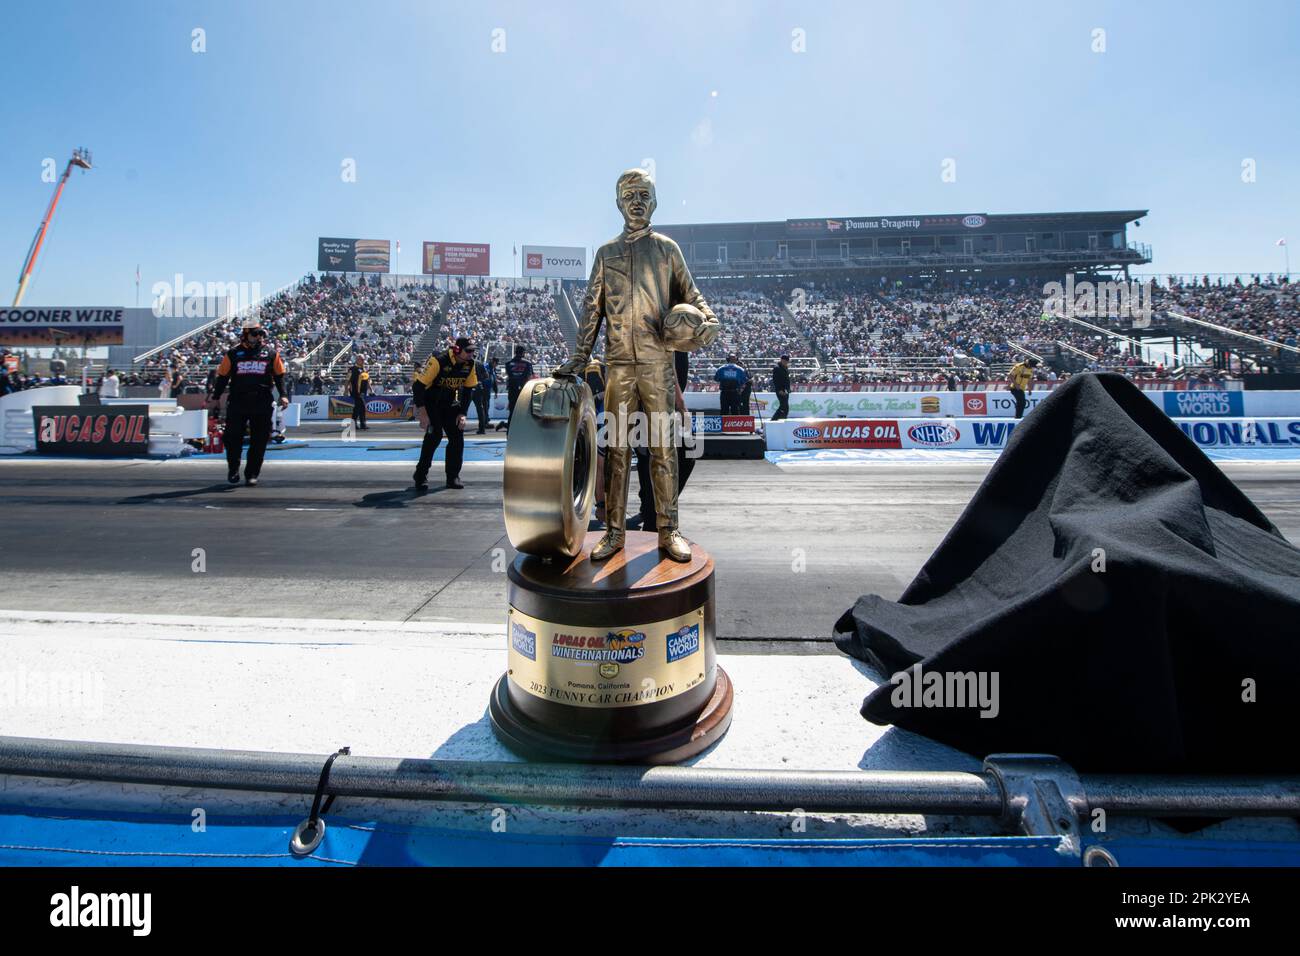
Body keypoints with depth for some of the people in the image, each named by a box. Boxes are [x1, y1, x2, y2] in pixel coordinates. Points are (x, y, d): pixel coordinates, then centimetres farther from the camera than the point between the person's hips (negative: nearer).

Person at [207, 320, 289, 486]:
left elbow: (279, 376, 10)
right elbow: (223, 376, 10)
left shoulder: (271, 353, 6)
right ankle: (233, 470, 21)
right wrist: (215, 397, 9)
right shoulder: (233, 354, 5)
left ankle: (252, 474, 14)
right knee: (233, 438, 2)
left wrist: (283, 395, -1)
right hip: (237, 403, 0)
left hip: (262, 404, 0)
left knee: (259, 441, 3)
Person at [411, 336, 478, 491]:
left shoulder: (469, 364, -7)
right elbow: (418, 385, -24)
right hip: (430, 401, -6)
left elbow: (467, 389, 6)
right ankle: (421, 476, -7)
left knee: (457, 437, -3)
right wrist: (422, 414, -25)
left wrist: (462, 413, -1)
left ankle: (453, 477, 10)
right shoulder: (438, 360, -26)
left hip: (450, 403, 6)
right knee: (435, 435, -19)